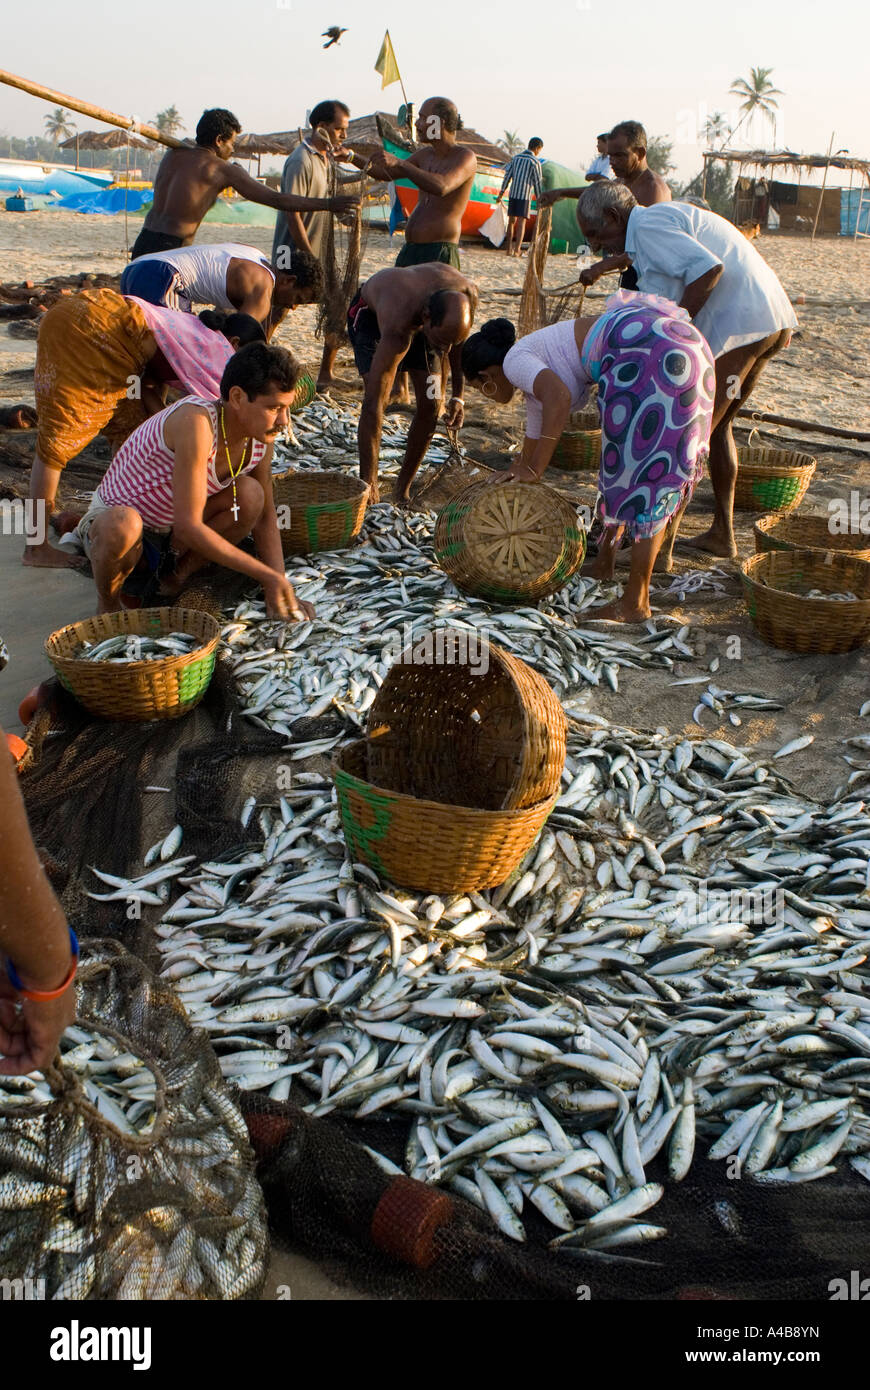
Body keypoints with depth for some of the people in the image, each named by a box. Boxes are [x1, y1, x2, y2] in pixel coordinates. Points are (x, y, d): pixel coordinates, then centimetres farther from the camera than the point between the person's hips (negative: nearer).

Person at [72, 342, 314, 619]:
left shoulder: (261, 434, -12)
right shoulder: (197, 422, -34)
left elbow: (265, 517, -1)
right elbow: (188, 526, -36)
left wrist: (280, 588, -14)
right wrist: (267, 575, -33)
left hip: (170, 533, 6)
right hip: (113, 516, -6)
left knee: (251, 494, -19)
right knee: (123, 525, -42)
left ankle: (177, 579, 1)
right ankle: (108, 603, -8)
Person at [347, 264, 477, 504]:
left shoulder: (467, 295, -33)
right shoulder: (396, 330, -47)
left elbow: (458, 339, -6)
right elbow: (373, 402, -47)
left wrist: (458, 395, -8)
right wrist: (369, 482, -49)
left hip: (416, 318, 4)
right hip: (370, 312, -4)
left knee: (430, 405, -6)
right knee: (380, 396, -25)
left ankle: (403, 488, 8)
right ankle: (367, 484, -15)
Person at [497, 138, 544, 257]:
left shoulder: (516, 157, 10)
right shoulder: (535, 162, -5)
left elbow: (507, 175, 9)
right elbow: (537, 182, -4)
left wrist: (501, 193, 13)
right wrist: (539, 198, 4)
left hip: (513, 193, 5)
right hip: (525, 195, -5)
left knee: (512, 221, 12)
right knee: (521, 221, -3)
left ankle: (509, 248, 14)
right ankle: (517, 249, -11)